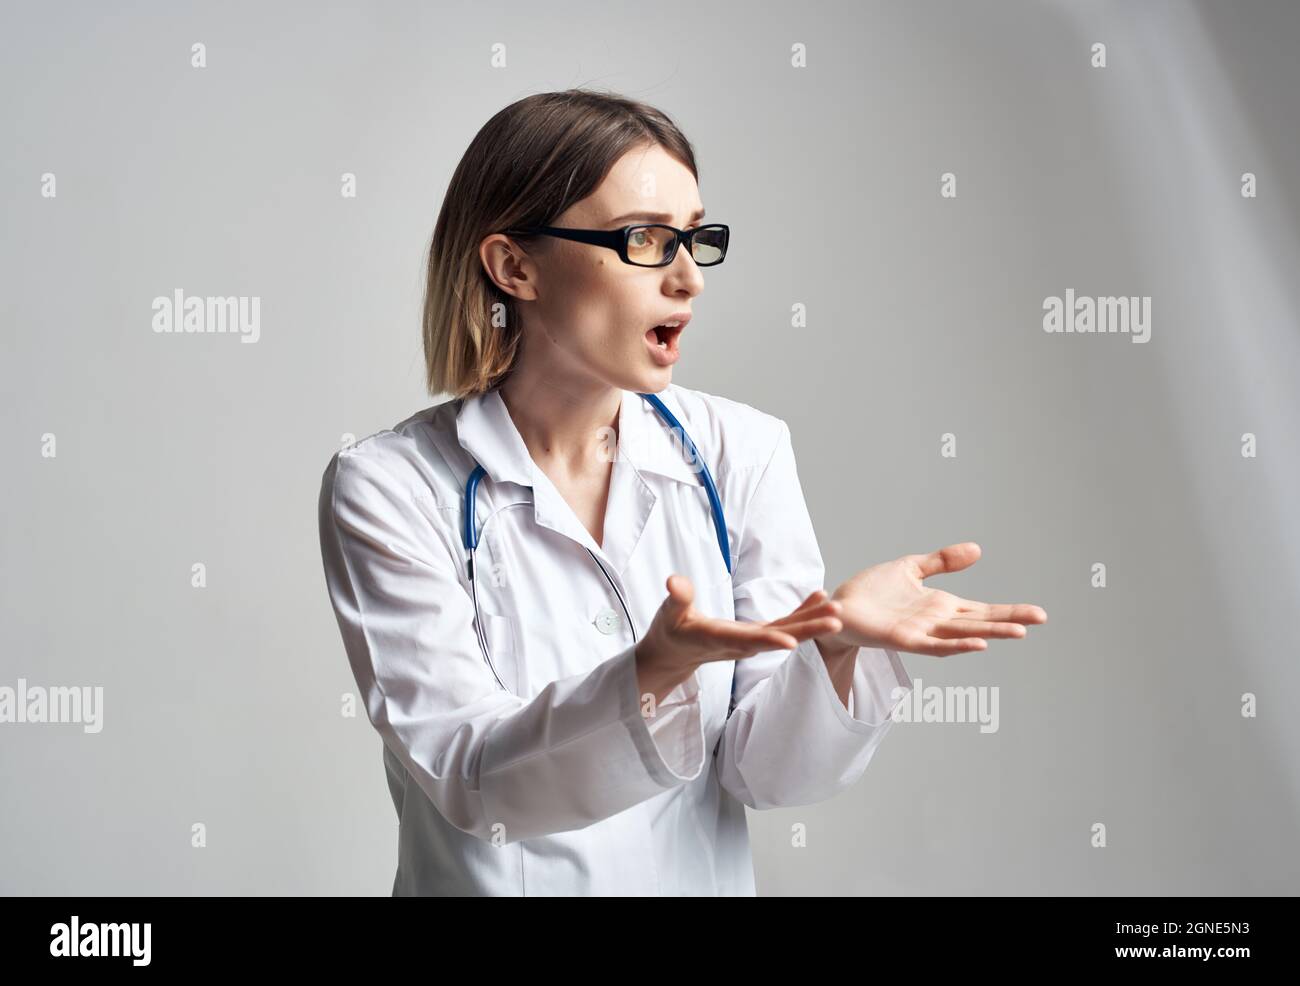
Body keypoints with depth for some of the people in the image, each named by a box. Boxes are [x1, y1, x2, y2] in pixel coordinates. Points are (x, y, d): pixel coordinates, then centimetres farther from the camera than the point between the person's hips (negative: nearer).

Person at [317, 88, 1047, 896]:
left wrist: (837, 645, -23)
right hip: (495, 877, -2)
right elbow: (468, 781, -16)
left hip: (706, 875, 2)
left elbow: (764, 769, -6)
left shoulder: (741, 453, -2)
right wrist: (652, 675, -30)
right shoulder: (387, 488, -9)